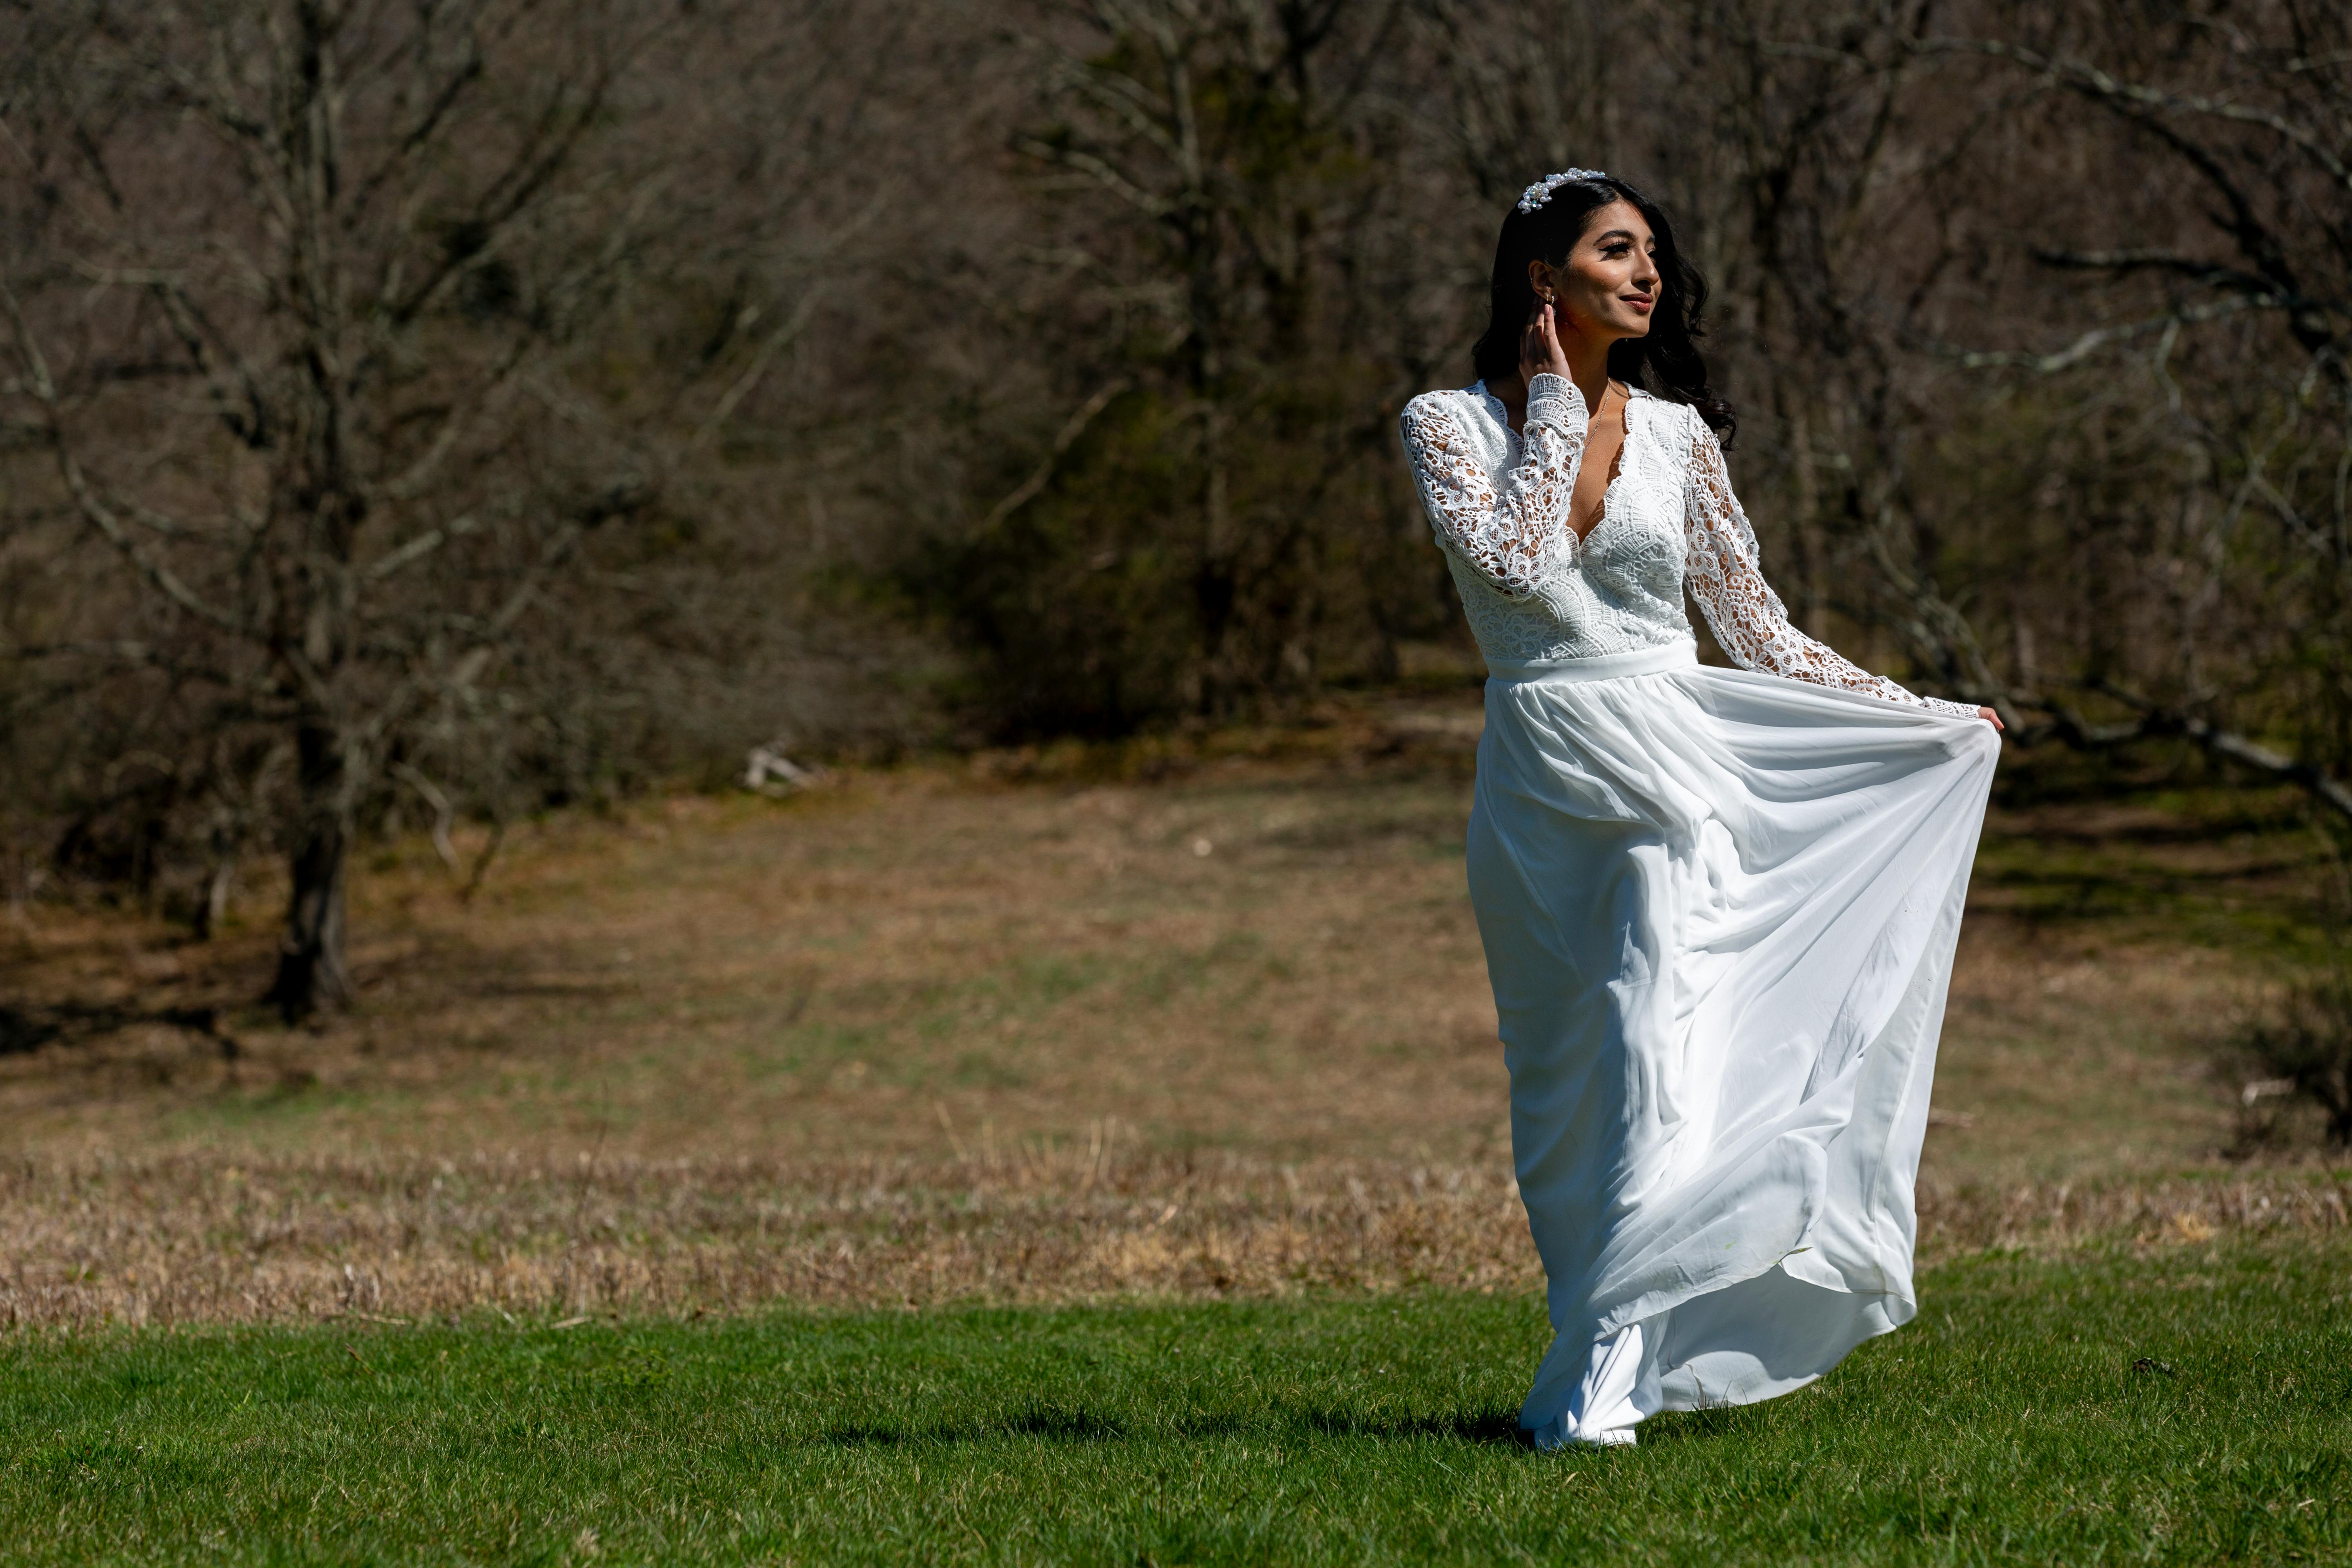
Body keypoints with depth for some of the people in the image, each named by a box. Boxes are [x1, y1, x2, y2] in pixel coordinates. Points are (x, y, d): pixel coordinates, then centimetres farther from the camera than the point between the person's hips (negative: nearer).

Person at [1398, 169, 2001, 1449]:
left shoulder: (1675, 431, 8)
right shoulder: (1451, 425, 2)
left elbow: (1756, 630, 14)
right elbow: (1516, 561, -17)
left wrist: (1927, 720, 13)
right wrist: (1556, 409, -7)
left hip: (1672, 768, 0)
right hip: (1542, 785, 0)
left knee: (1659, 1047, -15)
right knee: (1565, 1085, 5)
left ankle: (1603, 1377, -23)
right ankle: (1601, 1365, 14)